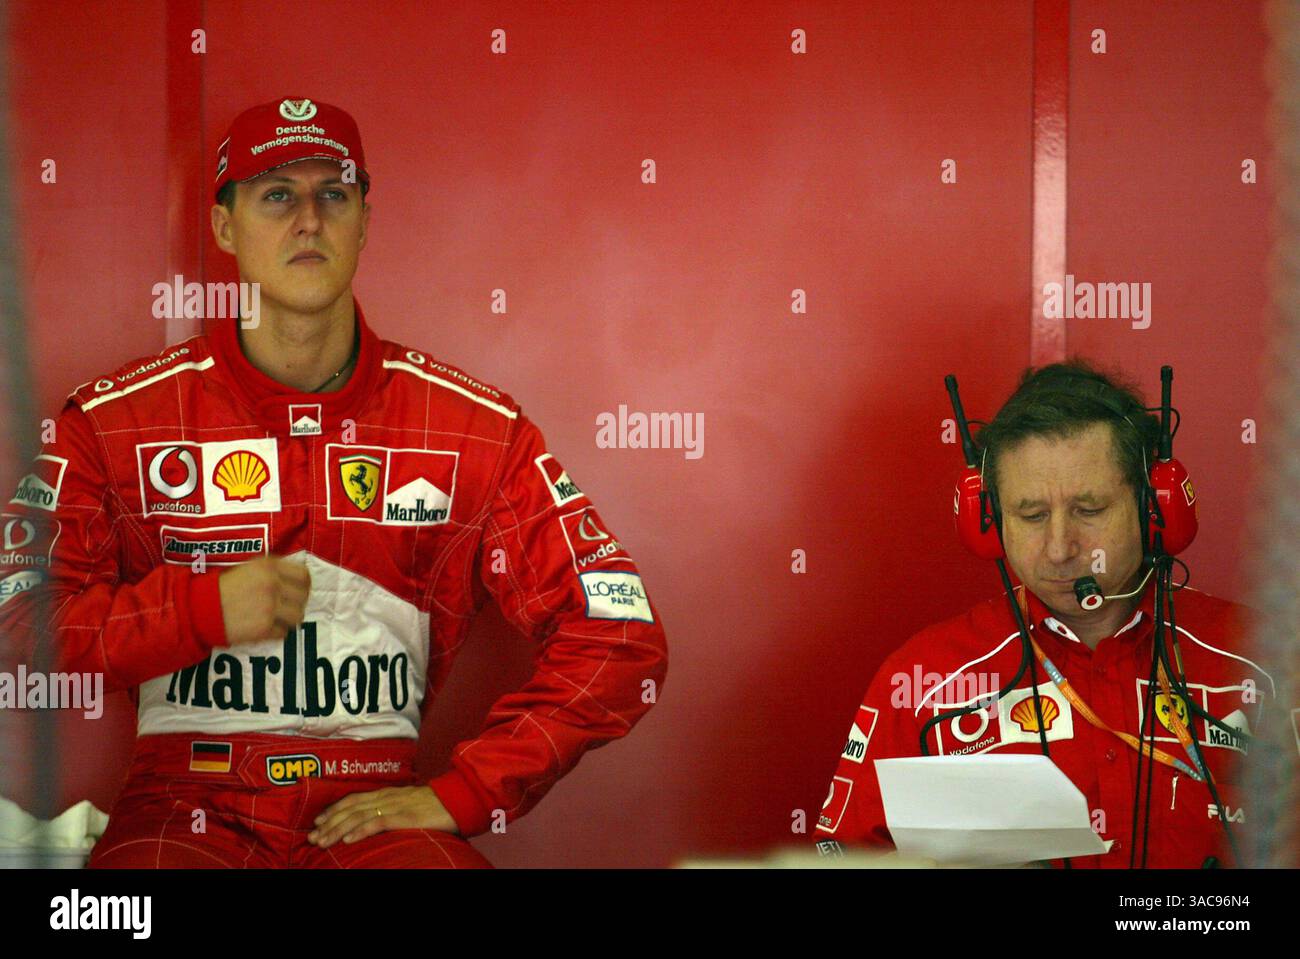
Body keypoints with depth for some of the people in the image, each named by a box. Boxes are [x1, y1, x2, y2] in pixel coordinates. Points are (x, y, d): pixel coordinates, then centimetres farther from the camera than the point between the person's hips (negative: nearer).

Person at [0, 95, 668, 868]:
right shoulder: (114, 420, 5)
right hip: (187, 798, -1)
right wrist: (204, 608, -9)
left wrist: (460, 796, -5)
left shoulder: (475, 427, 4)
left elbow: (621, 637, 1)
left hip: (377, 803, 1)